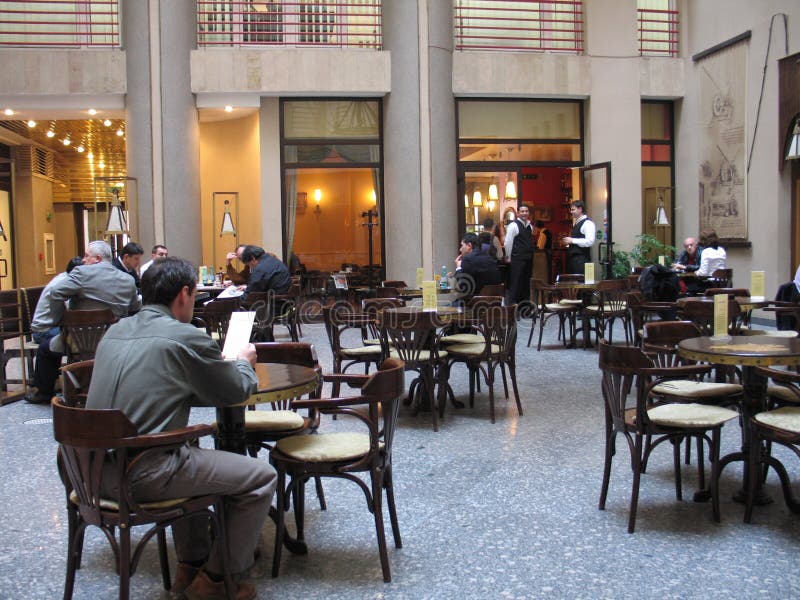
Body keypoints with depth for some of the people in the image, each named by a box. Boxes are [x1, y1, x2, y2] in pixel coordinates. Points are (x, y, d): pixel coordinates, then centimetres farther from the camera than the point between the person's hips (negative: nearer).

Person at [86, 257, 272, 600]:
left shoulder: (114, 332, 11)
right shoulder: (187, 338, -12)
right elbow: (236, 392, 1)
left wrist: (227, 366, 24)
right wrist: (244, 362, 23)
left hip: (97, 468, 9)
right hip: (144, 475, -9)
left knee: (192, 458, 35)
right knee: (261, 477, 1)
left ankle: (191, 564, 36)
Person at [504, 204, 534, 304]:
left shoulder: (529, 225, 12)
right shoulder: (513, 225, -11)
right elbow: (508, 243, -10)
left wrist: (531, 255, 16)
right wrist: (509, 257, -7)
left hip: (528, 258, 8)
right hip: (517, 259, -8)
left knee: (526, 282, 13)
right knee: (515, 282, -5)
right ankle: (511, 303, 0)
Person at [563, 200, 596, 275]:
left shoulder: (588, 223, -11)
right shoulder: (576, 223, 18)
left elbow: (590, 242, -22)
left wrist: (572, 240, -18)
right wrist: (569, 243, 10)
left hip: (581, 258, -9)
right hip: (573, 257, 9)